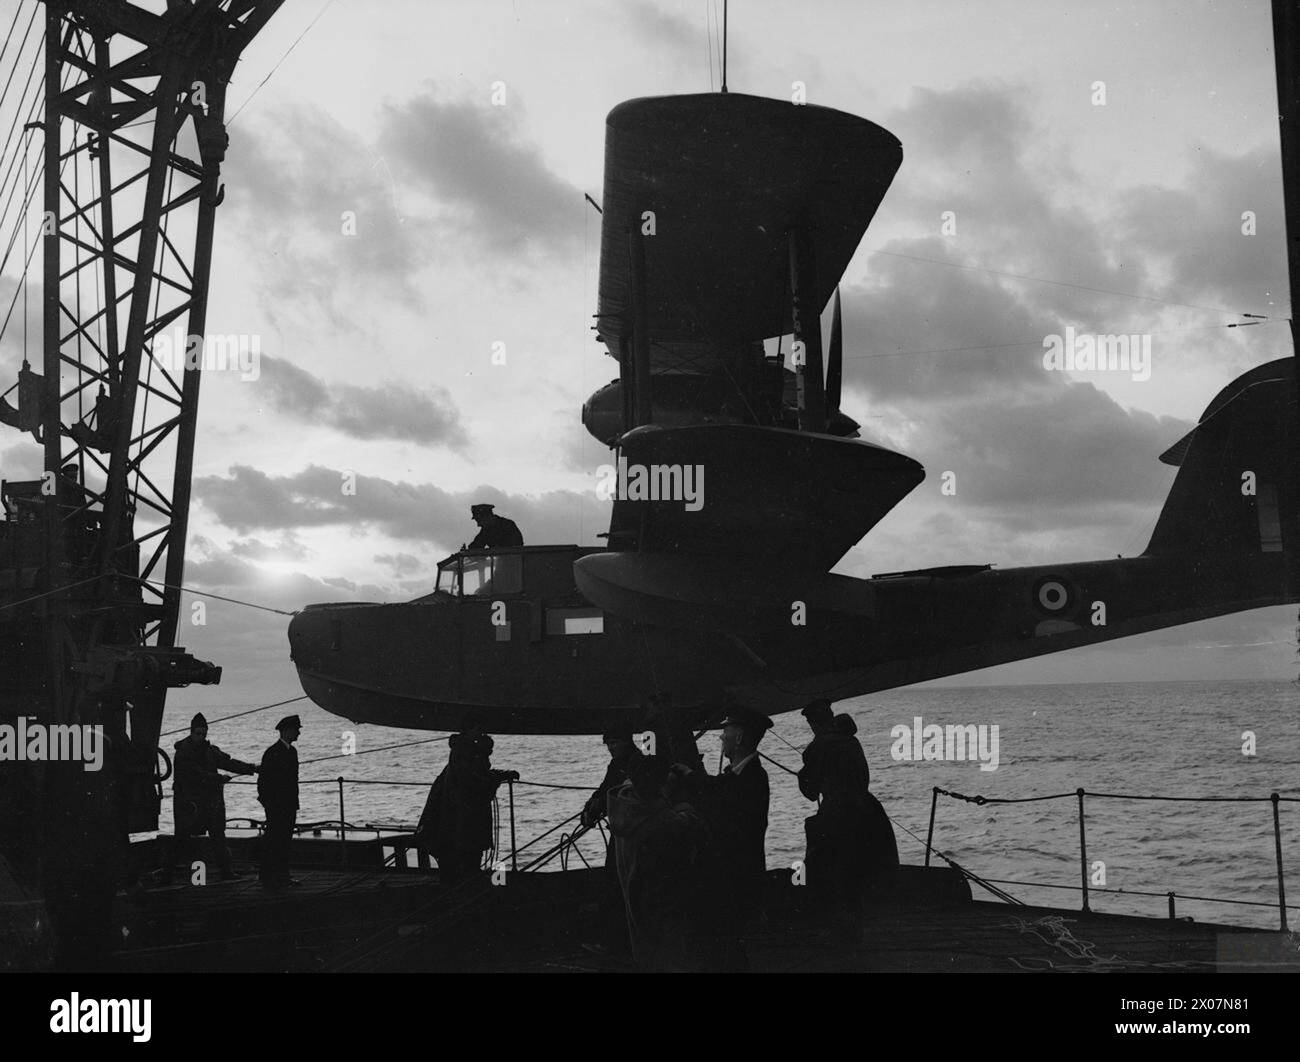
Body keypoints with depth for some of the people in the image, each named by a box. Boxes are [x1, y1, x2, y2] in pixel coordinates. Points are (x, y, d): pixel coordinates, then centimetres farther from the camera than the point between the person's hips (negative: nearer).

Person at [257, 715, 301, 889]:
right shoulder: (272, 753, -13)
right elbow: (263, 781, -13)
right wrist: (269, 805, -15)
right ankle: (267, 877, 2)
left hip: (289, 806, 8)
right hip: (276, 807, -8)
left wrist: (295, 803, 16)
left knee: (285, 840, 11)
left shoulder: (292, 751, 13)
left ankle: (282, 876, 16)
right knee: (273, 841, -4)